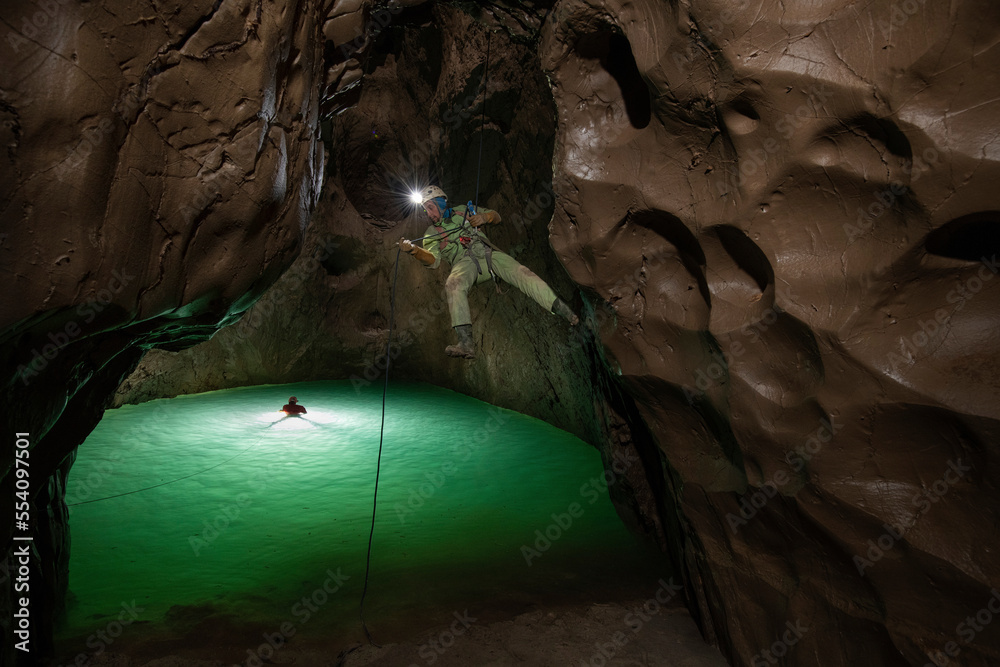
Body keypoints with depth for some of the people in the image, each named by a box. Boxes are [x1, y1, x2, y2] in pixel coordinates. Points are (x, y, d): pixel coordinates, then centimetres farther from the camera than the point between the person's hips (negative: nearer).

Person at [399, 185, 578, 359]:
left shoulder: (462, 211, 30)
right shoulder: (431, 233, 25)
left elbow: (496, 217, 29)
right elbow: (433, 260, 6)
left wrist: (484, 217, 5)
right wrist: (413, 250, -13)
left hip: (489, 254, 2)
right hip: (464, 263, -2)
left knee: (521, 272, -22)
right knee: (454, 284, -36)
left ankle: (564, 311, -26)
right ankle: (466, 343, -48)